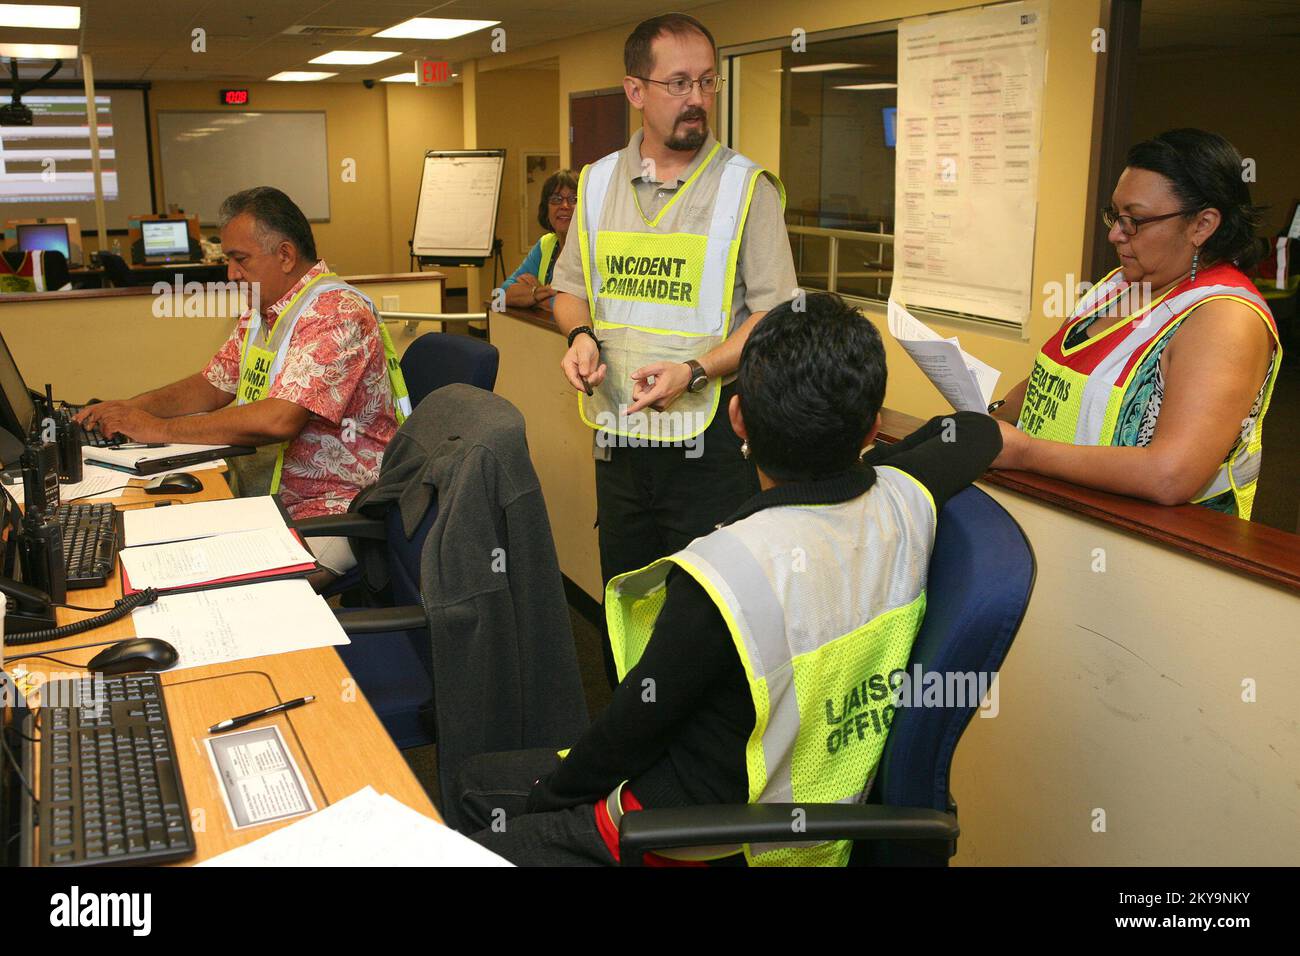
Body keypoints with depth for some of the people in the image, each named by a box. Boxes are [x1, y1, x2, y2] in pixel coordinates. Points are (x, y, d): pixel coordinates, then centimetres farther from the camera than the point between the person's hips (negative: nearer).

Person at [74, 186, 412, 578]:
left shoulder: (337, 314, -19)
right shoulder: (260, 314, 13)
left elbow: (278, 420, -29)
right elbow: (213, 386, 23)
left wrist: (159, 429, -20)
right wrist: (133, 407, 5)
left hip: (338, 504, -9)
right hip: (277, 488, 9)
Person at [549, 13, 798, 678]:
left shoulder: (746, 187, -6)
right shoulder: (597, 183, 7)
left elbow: (774, 314, -9)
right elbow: (570, 286, 18)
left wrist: (696, 371, -23)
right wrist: (580, 335, -4)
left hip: (709, 440, -5)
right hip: (618, 432, 5)